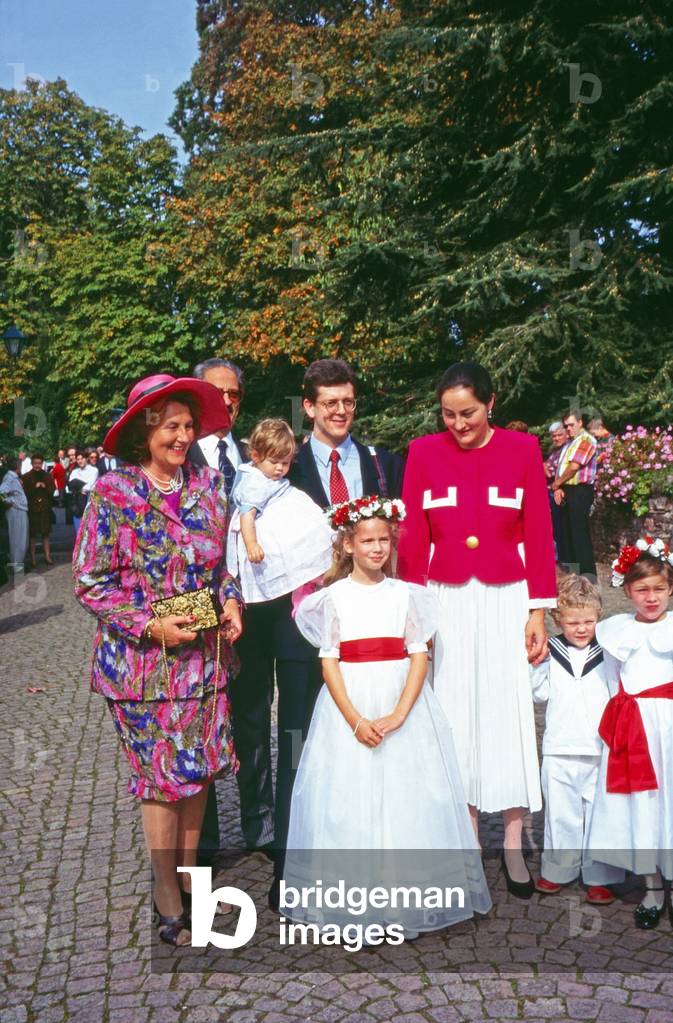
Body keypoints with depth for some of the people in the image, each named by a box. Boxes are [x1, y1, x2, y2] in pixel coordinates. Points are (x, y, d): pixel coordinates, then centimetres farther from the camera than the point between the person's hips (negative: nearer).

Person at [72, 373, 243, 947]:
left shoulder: (206, 485, 3)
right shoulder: (113, 493, -11)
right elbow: (90, 583, -9)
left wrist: (230, 600, -3)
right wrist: (151, 625, -18)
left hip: (205, 655, 5)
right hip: (143, 661, -4)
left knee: (200, 768, 13)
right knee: (162, 776, 5)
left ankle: (190, 875, 35)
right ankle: (169, 906, 23)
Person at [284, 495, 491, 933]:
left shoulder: (405, 594, 3)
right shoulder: (335, 596, 0)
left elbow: (420, 656, -1)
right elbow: (329, 662, -3)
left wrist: (399, 714, -14)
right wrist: (355, 719, -14)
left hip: (402, 702, 1)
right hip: (349, 703, -1)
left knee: (406, 795, 3)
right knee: (351, 798, 1)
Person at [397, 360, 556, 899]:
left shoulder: (522, 449, -1)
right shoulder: (423, 453, 0)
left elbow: (539, 534, 0)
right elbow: (414, 536, 0)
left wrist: (538, 611, -2)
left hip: (506, 598, 0)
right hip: (447, 600, 1)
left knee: (509, 712, 2)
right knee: (456, 713, 7)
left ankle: (514, 844, 15)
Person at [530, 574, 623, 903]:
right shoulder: (550, 652, 2)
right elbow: (540, 694, 2)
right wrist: (537, 664, -9)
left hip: (600, 749, -1)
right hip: (560, 750, 1)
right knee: (561, 813, 11)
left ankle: (600, 877, 20)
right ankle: (557, 870, 27)